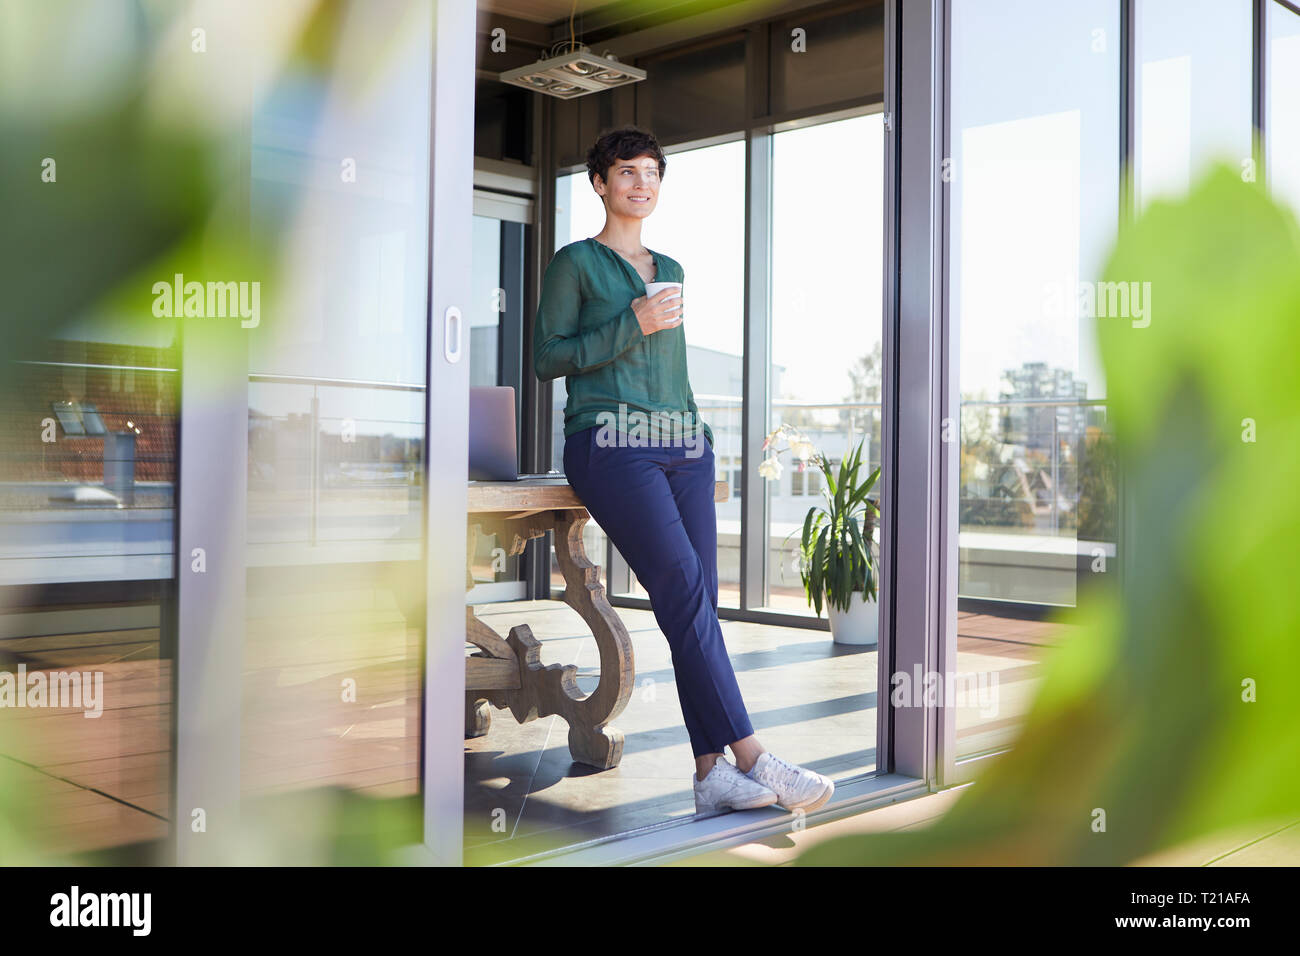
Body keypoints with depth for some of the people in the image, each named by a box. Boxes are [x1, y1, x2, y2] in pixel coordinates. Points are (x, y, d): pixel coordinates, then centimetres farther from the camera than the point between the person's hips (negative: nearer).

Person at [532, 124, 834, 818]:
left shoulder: (670, 269, 24)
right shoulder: (575, 263, 7)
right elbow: (547, 358, -2)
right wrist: (632, 325, -9)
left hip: (682, 442, 6)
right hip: (610, 441, -6)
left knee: (698, 599, -6)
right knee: (682, 586, -19)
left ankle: (711, 771, -8)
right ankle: (751, 757, -17)